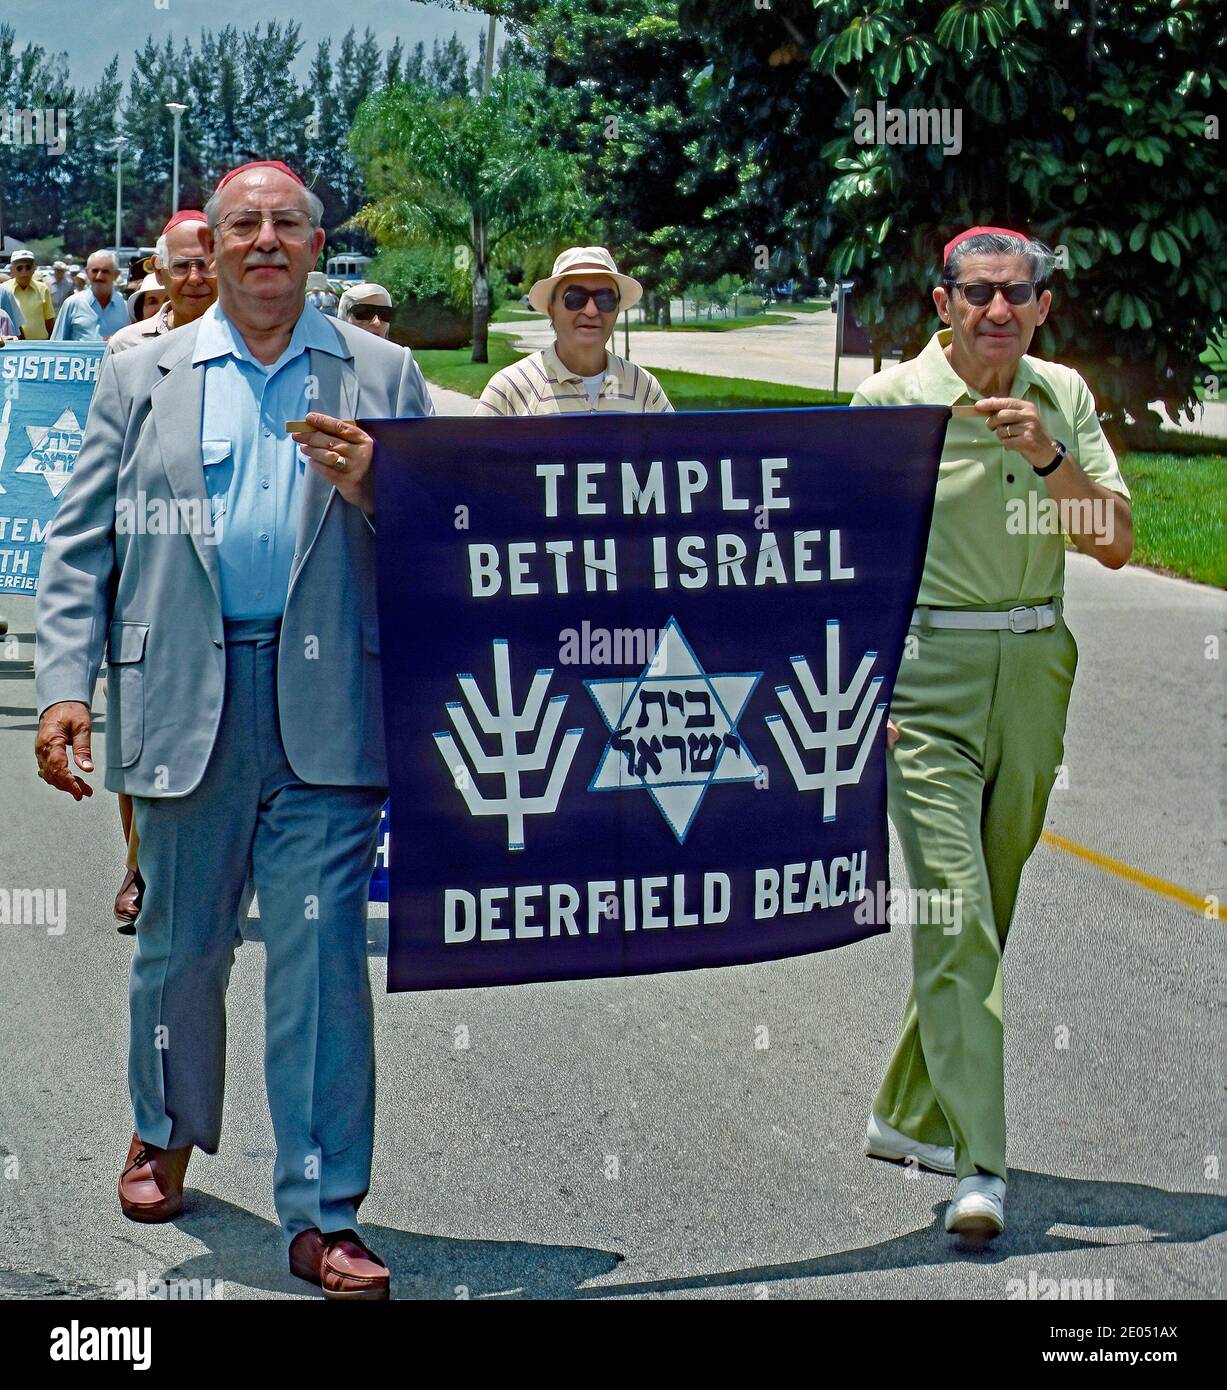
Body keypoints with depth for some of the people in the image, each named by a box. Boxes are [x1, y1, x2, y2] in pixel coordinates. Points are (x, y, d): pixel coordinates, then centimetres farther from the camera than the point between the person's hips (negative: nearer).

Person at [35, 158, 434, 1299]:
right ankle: (166, 1132, 39)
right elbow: (81, 544, 9)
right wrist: (64, 686, -2)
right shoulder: (140, 379, 11)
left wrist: (370, 489, -10)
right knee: (180, 939, 13)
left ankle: (321, 1216, 1)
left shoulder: (383, 378, 10)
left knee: (322, 955, -5)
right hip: (184, 702, 1)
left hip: (326, 709, -1)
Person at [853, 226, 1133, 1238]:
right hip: (926, 674, -5)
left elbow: (1115, 545, 0)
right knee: (955, 916, -13)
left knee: (987, 913, 13)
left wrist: (1048, 455, -15)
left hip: (1035, 678, 5)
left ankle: (909, 1115, 30)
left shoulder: (1064, 397, 6)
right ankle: (982, 1165, -14)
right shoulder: (893, 399, -5)